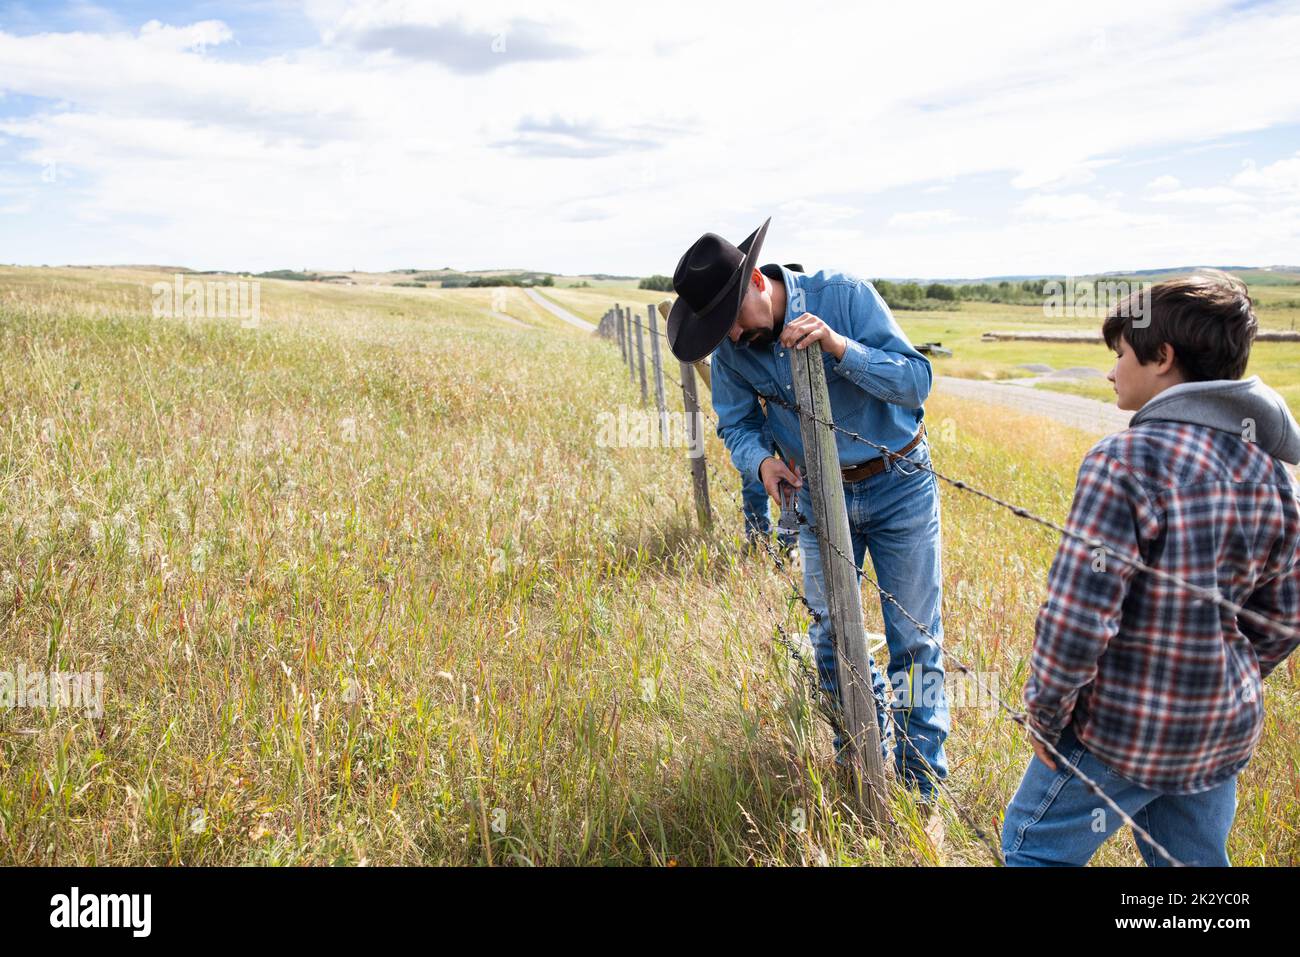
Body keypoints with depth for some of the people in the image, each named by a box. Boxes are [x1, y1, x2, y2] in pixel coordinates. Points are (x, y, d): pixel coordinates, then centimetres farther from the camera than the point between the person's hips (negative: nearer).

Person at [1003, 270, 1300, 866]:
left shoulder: (1126, 459, -22)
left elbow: (1076, 615, -24)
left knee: (1033, 847, 14)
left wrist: (1045, 714, -10)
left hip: (1124, 730, -7)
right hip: (1226, 735, 7)